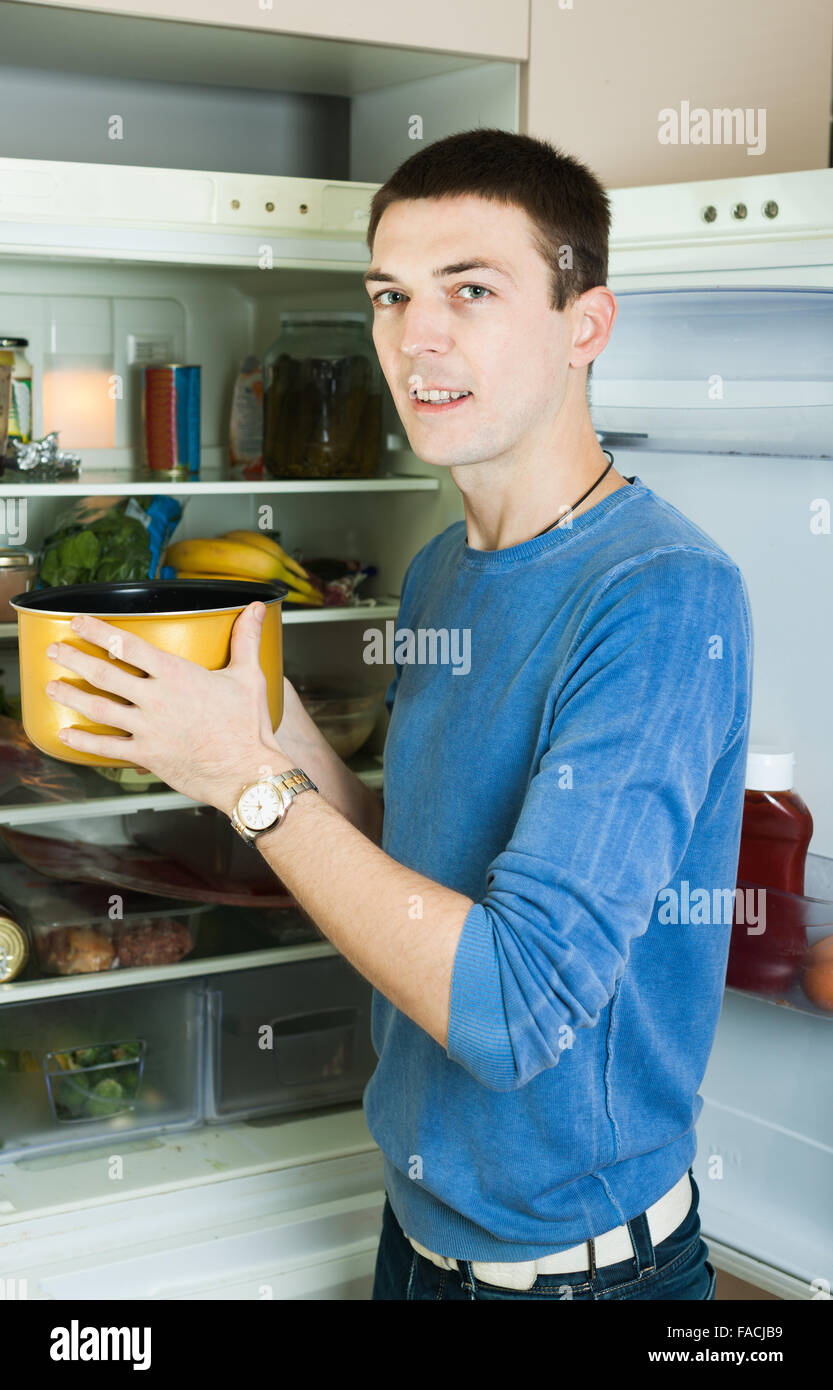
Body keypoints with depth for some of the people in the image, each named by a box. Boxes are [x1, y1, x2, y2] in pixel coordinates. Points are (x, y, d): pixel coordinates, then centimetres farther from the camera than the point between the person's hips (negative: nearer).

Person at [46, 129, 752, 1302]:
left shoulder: (664, 597, -25)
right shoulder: (440, 571, 2)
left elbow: (513, 1009, -30)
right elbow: (416, 861, 7)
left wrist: (251, 779, -22)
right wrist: (282, 728, -8)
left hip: (576, 1259, -7)